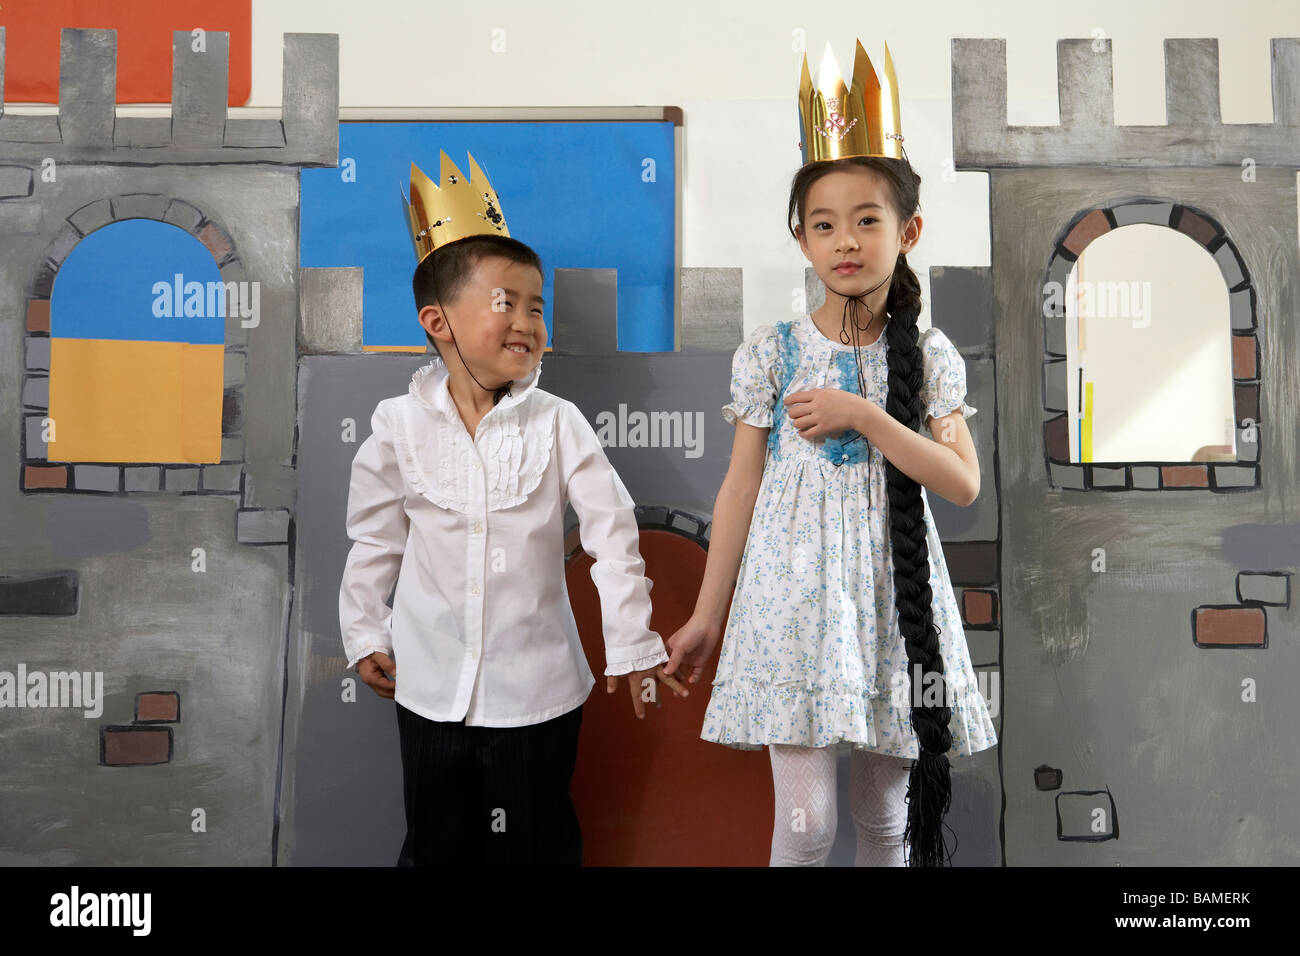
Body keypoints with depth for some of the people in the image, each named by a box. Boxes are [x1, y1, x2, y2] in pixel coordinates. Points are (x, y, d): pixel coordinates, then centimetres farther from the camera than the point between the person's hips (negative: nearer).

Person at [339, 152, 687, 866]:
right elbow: (374, 540, 6)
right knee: (434, 845, 19)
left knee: (536, 845, 15)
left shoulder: (556, 423, -12)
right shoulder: (400, 425, -6)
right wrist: (364, 635, 11)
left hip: (537, 689, -1)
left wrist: (632, 645, -6)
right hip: (431, 686, 2)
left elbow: (612, 531, -8)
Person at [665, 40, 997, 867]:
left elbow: (964, 483, -5)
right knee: (805, 820, -3)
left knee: (887, 816, 12)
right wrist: (708, 615, 4)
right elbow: (741, 485, 2)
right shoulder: (771, 353, 0)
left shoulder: (928, 355, 3)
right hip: (793, 588, -1)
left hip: (889, 591, 2)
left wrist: (862, 415, -16)